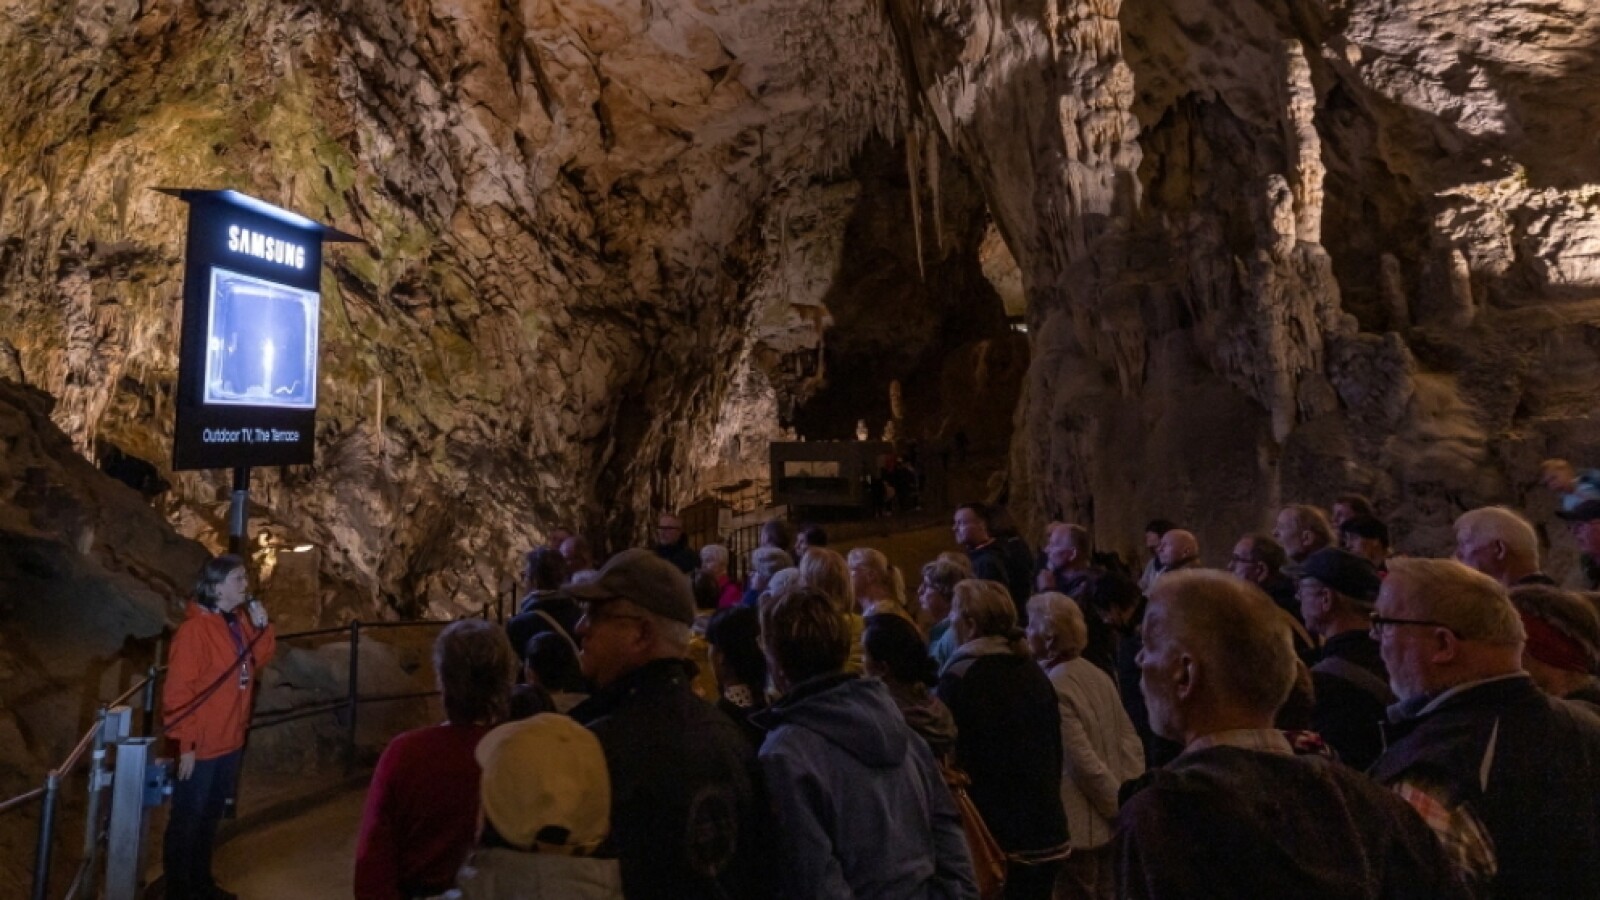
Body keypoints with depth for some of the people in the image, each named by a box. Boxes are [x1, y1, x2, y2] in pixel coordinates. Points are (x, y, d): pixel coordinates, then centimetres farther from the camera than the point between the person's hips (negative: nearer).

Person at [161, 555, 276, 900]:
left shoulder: (239, 621, 3)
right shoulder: (195, 628, -21)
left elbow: (259, 660, 12)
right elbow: (178, 689, -20)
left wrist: (262, 629, -5)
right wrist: (186, 742, -19)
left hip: (230, 739, 8)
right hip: (202, 744, -8)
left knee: (211, 815, 22)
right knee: (187, 817, 9)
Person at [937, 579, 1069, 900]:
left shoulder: (959, 676, -16)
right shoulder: (1034, 673, 6)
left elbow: (948, 759, -15)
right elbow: (1055, 752, 15)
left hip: (996, 838, -7)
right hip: (1046, 831, 7)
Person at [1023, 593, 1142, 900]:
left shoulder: (1051, 687, -20)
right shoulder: (1097, 674, 3)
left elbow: (1083, 761, -22)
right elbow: (1130, 740, 5)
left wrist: (1122, 807, -11)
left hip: (1079, 826, -7)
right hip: (1108, 821, 8)